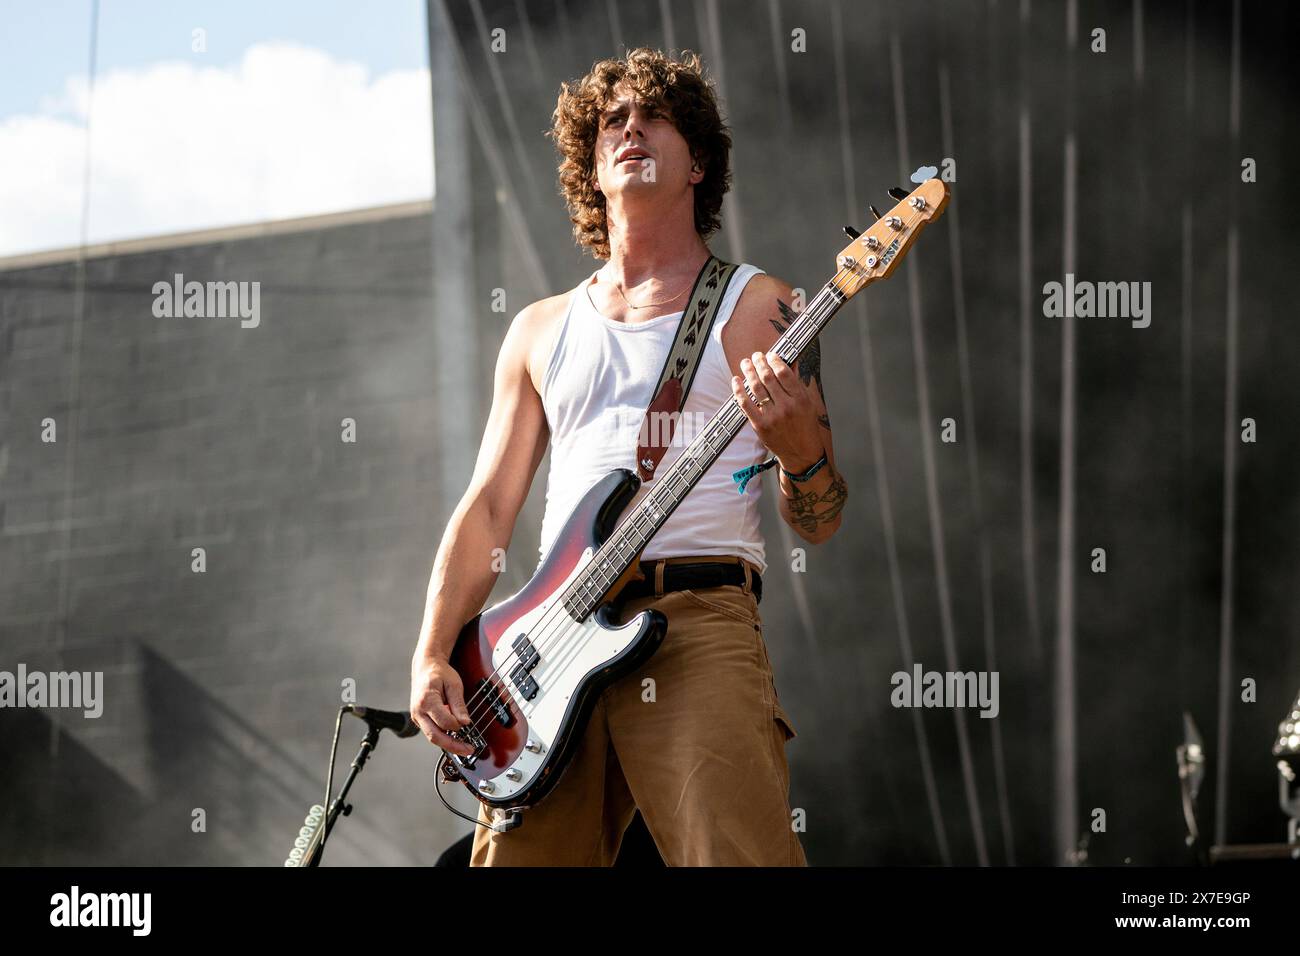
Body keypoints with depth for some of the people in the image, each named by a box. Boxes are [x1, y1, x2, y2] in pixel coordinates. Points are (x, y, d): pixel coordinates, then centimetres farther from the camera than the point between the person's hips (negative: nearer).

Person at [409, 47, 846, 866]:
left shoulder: (754, 307, 9)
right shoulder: (541, 330, 21)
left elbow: (819, 523, 6)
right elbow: (487, 507, 20)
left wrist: (799, 445, -17)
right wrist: (432, 658, 7)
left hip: (699, 623, -4)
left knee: (739, 855, -22)